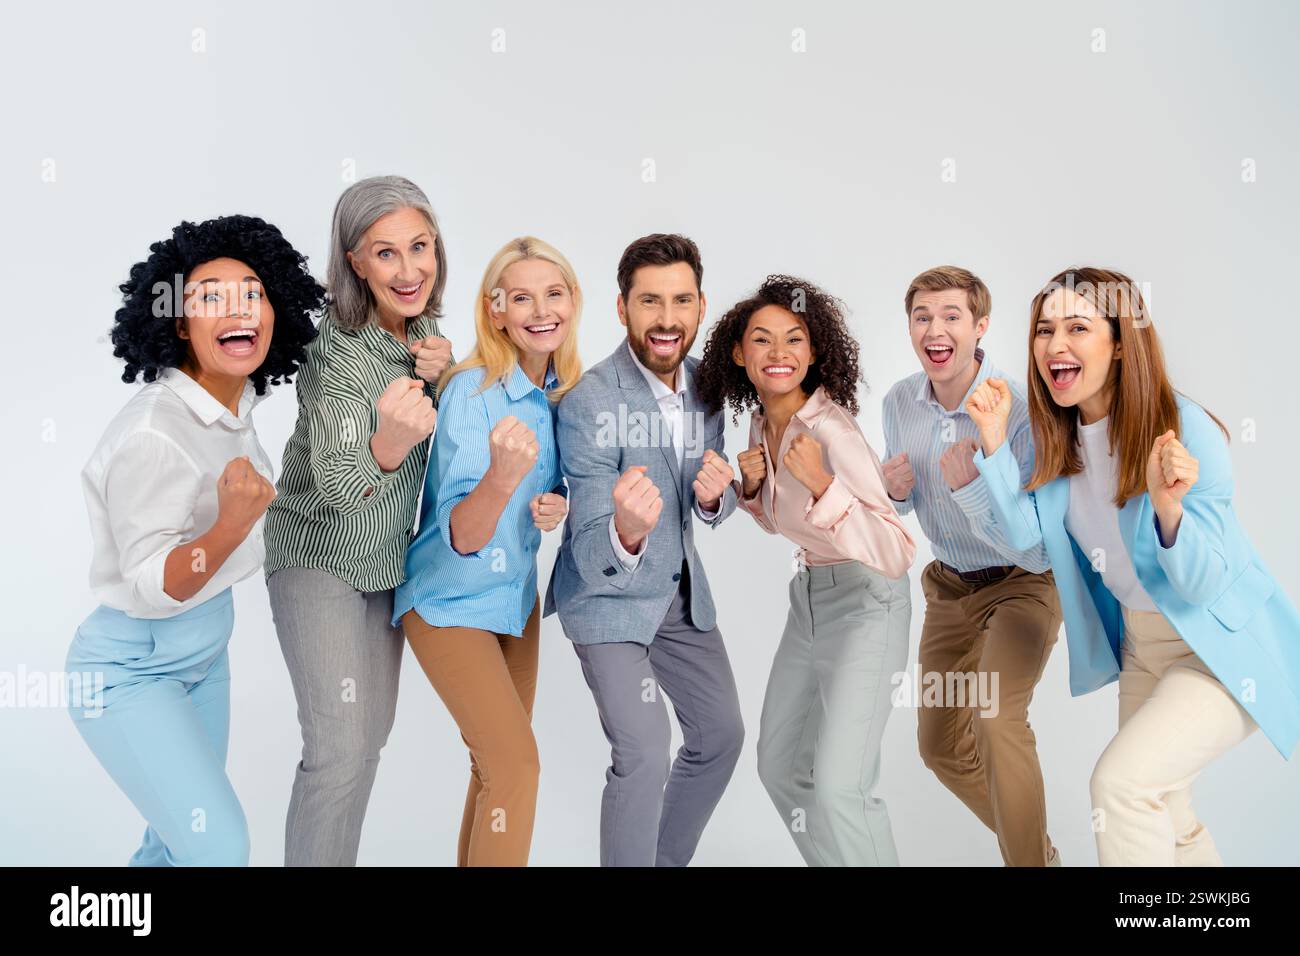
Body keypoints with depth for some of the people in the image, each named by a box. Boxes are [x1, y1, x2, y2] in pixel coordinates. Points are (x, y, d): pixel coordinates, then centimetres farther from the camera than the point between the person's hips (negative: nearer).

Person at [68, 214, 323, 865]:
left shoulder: (236, 404, -1)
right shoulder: (154, 433, -27)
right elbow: (151, 588, -25)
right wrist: (234, 523, -39)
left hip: (205, 651, 8)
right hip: (132, 669, -8)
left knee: (179, 840, 19)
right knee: (221, 848, -11)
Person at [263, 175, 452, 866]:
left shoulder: (423, 326, -4)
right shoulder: (338, 353, -25)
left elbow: (446, 426, 9)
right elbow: (336, 483, -36)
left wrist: (442, 373, -14)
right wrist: (388, 445, -58)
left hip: (387, 560, 7)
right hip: (318, 557, -7)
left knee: (373, 732, 15)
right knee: (340, 746, -11)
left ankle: (340, 857, 31)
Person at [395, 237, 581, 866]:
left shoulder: (564, 390, -2)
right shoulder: (473, 393, -23)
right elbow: (462, 536, -28)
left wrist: (553, 506, -10)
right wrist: (500, 477, -47)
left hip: (515, 594, 7)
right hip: (452, 601, -7)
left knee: (498, 764, 13)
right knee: (517, 765, -10)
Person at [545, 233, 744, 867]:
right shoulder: (588, 404, -26)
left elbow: (711, 510, 4)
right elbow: (594, 561, -29)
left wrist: (714, 496, -21)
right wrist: (625, 533, -53)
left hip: (682, 589, 7)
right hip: (608, 595, -7)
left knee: (721, 734, 14)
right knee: (644, 754, -17)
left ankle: (668, 860, 35)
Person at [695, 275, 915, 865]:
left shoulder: (830, 429, -24)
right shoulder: (761, 422, 0)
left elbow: (898, 554, -30)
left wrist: (821, 484, -40)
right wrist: (751, 486, -4)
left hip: (866, 603, -8)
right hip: (809, 595, 8)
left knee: (837, 789, -17)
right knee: (780, 767, 15)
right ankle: (833, 860, 35)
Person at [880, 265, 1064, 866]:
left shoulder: (1017, 411, -25)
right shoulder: (900, 402, -8)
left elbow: (1034, 549, -26)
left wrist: (971, 487, -42)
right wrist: (895, 491, -17)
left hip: (1021, 585, -6)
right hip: (948, 589, 6)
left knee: (996, 717, -29)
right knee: (940, 745, 12)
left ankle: (1030, 860, -10)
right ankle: (1035, 845, 36)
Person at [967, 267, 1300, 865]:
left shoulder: (1186, 430, -25)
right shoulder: (1059, 431, -5)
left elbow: (1203, 585, -25)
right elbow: (1026, 530, -11)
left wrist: (1168, 505, -44)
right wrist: (993, 439, -20)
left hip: (1225, 648, -7)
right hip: (1141, 645, 8)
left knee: (1121, 781, -23)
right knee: (1160, 815, 18)